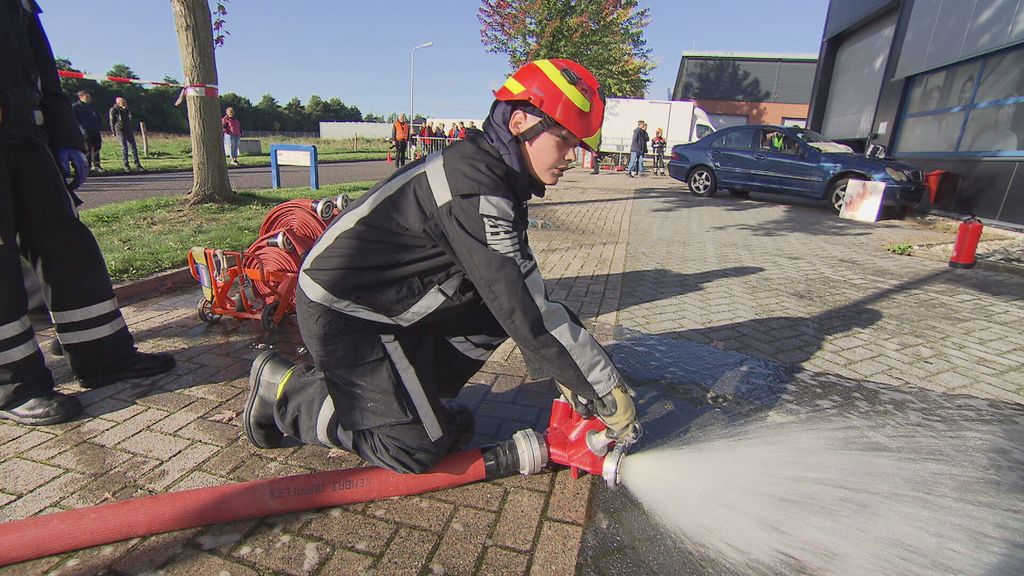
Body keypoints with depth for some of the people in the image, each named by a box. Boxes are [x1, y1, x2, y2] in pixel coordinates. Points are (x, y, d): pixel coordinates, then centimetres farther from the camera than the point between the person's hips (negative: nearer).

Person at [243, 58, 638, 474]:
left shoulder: (489, 171, 3)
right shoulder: (475, 189, -27)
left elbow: (522, 288, 4)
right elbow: (526, 312, -29)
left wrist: (571, 375, 0)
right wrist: (606, 388, -18)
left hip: (393, 305, 9)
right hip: (343, 313, -9)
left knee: (498, 307, 0)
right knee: (418, 450, -7)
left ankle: (422, 394, 11)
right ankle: (283, 389, 7)